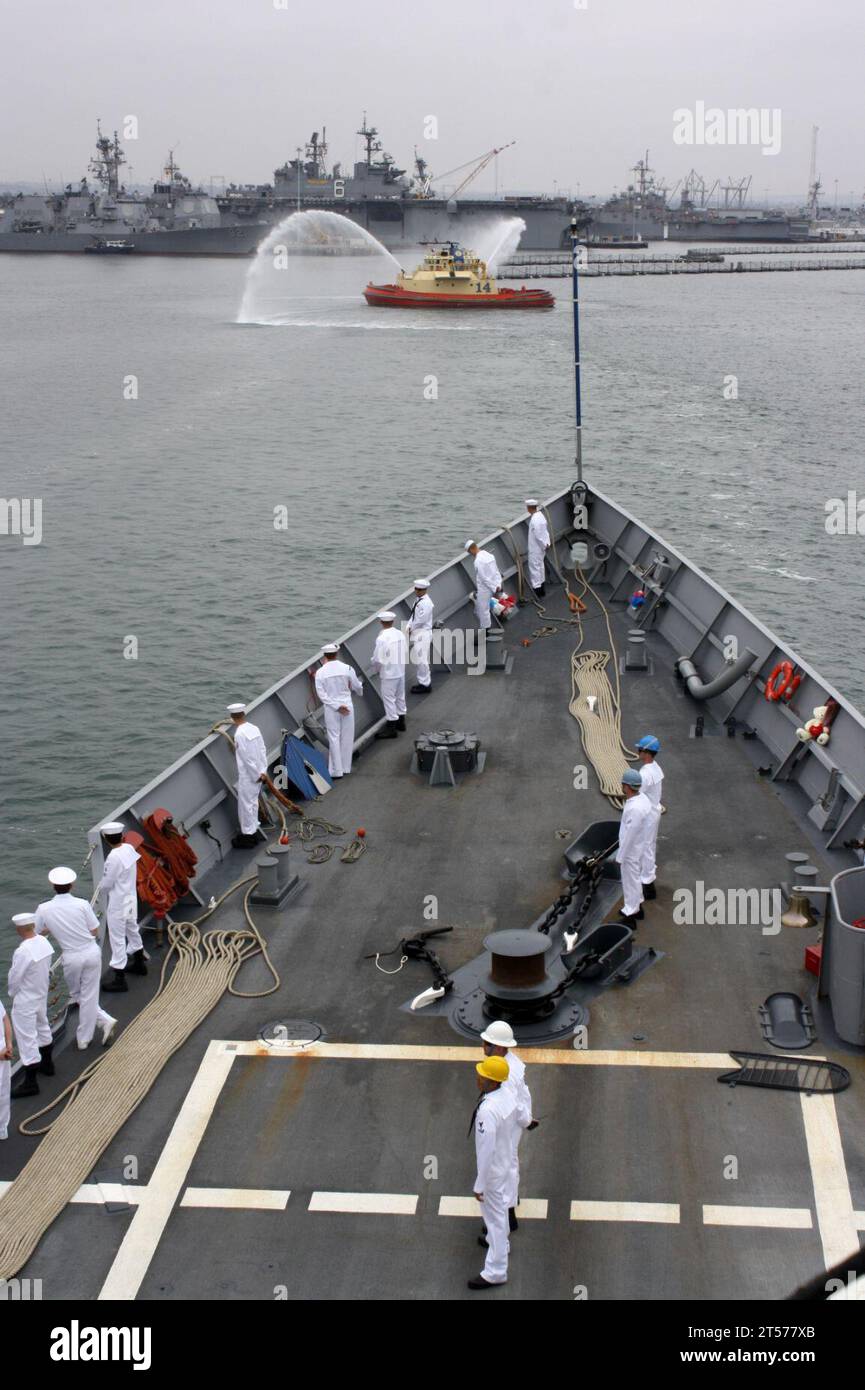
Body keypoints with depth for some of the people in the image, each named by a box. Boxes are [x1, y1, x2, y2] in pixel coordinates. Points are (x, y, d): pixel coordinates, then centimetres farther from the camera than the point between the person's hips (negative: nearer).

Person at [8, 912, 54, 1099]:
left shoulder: (23, 952, -30)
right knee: (42, 1027, 27)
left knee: (27, 1038, 2)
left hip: (25, 1001, -8)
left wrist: (12, 994, 1)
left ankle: (30, 1082, 9)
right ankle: (46, 1063, 46)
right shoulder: (45, 943, -9)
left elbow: (14, 979, -18)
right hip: (41, 996, 8)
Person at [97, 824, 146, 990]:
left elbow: (105, 884, -18)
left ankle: (119, 979, 10)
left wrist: (101, 887, 4)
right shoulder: (129, 848, -5)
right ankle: (139, 963, 46)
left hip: (117, 904, -8)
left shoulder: (113, 858, -27)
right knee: (132, 930, 26)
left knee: (117, 939, 2)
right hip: (131, 898, 8)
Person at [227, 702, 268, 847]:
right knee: (253, 803, 18)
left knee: (245, 804, 3)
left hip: (248, 776, -8)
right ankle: (253, 832, 28)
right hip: (257, 774, 8)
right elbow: (263, 750, 3)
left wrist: (257, 774, -12)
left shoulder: (240, 734, -21)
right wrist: (263, 771, 4)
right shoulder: (254, 728, 2)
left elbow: (247, 758, -20)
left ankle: (247, 836, 11)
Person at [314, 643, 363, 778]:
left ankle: (337, 770, 5)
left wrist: (336, 706, -11)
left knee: (334, 738, 5)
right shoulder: (347, 669, -9)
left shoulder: (320, 672, -9)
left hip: (330, 709, 0)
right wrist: (361, 688, 26)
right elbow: (357, 687, 3)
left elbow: (321, 693, -12)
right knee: (347, 738, 11)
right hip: (347, 706, 0)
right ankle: (346, 768, 17)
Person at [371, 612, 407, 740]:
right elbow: (403, 652, 5)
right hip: (401, 671, 7)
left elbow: (377, 659, -19)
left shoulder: (381, 638, -22)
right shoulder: (400, 634, -2)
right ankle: (401, 722, 34)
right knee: (400, 697, 20)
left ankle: (391, 728, 9)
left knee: (389, 699, 3)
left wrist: (376, 668, 1)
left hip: (388, 674, -7)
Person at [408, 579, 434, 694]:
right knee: (419, 659, 17)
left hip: (423, 633, -10)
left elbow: (421, 620, -19)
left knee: (421, 659, -6)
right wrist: (409, 627, -1)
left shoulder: (426, 603, -18)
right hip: (417, 632, 10)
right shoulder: (418, 600, 10)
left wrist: (411, 628, -8)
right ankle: (425, 681, 29)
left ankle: (425, 684, 3)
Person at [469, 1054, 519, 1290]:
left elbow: (486, 1151, -31)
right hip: (506, 1160, 8)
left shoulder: (487, 1110, -37)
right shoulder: (508, 1095, -12)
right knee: (499, 1205, 31)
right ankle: (499, 1241, 55)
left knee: (495, 1214, 7)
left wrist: (479, 1184, -20)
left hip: (493, 1169, -8)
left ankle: (495, 1272, 22)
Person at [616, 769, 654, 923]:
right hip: (639, 846, 9)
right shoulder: (641, 797, -6)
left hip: (631, 850, -9)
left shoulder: (635, 809, -36)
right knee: (635, 878, 26)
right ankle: (637, 908, 43)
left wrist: (620, 856, -16)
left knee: (630, 882, 8)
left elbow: (629, 835, -27)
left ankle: (630, 917, 24)